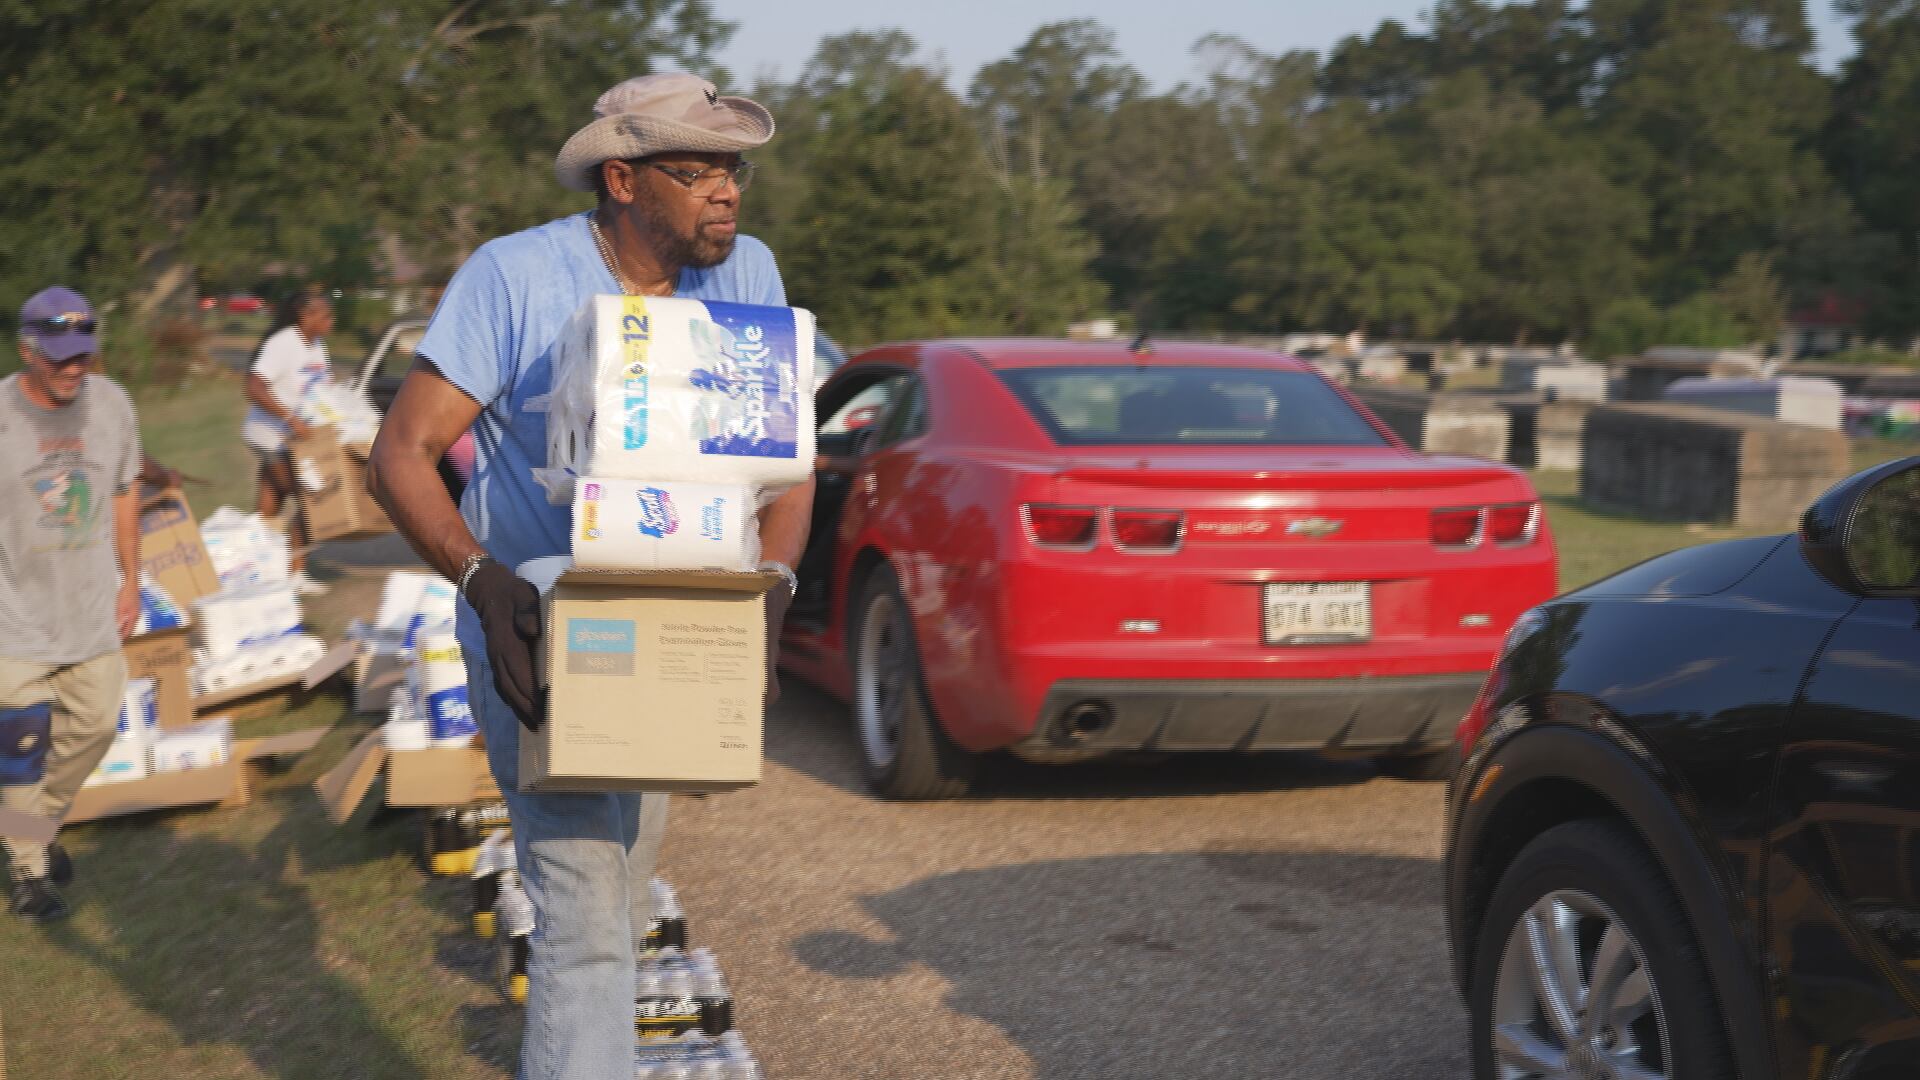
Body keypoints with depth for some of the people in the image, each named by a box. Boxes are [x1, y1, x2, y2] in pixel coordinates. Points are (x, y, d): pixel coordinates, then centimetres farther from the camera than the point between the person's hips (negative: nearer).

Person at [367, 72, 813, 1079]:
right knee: (586, 904, -15)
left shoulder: (746, 274, -5)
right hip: (533, 630, -5)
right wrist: (483, 582, -34)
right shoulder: (513, 276, -18)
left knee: (620, 903, 22)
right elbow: (400, 453, -18)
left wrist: (770, 590, -18)